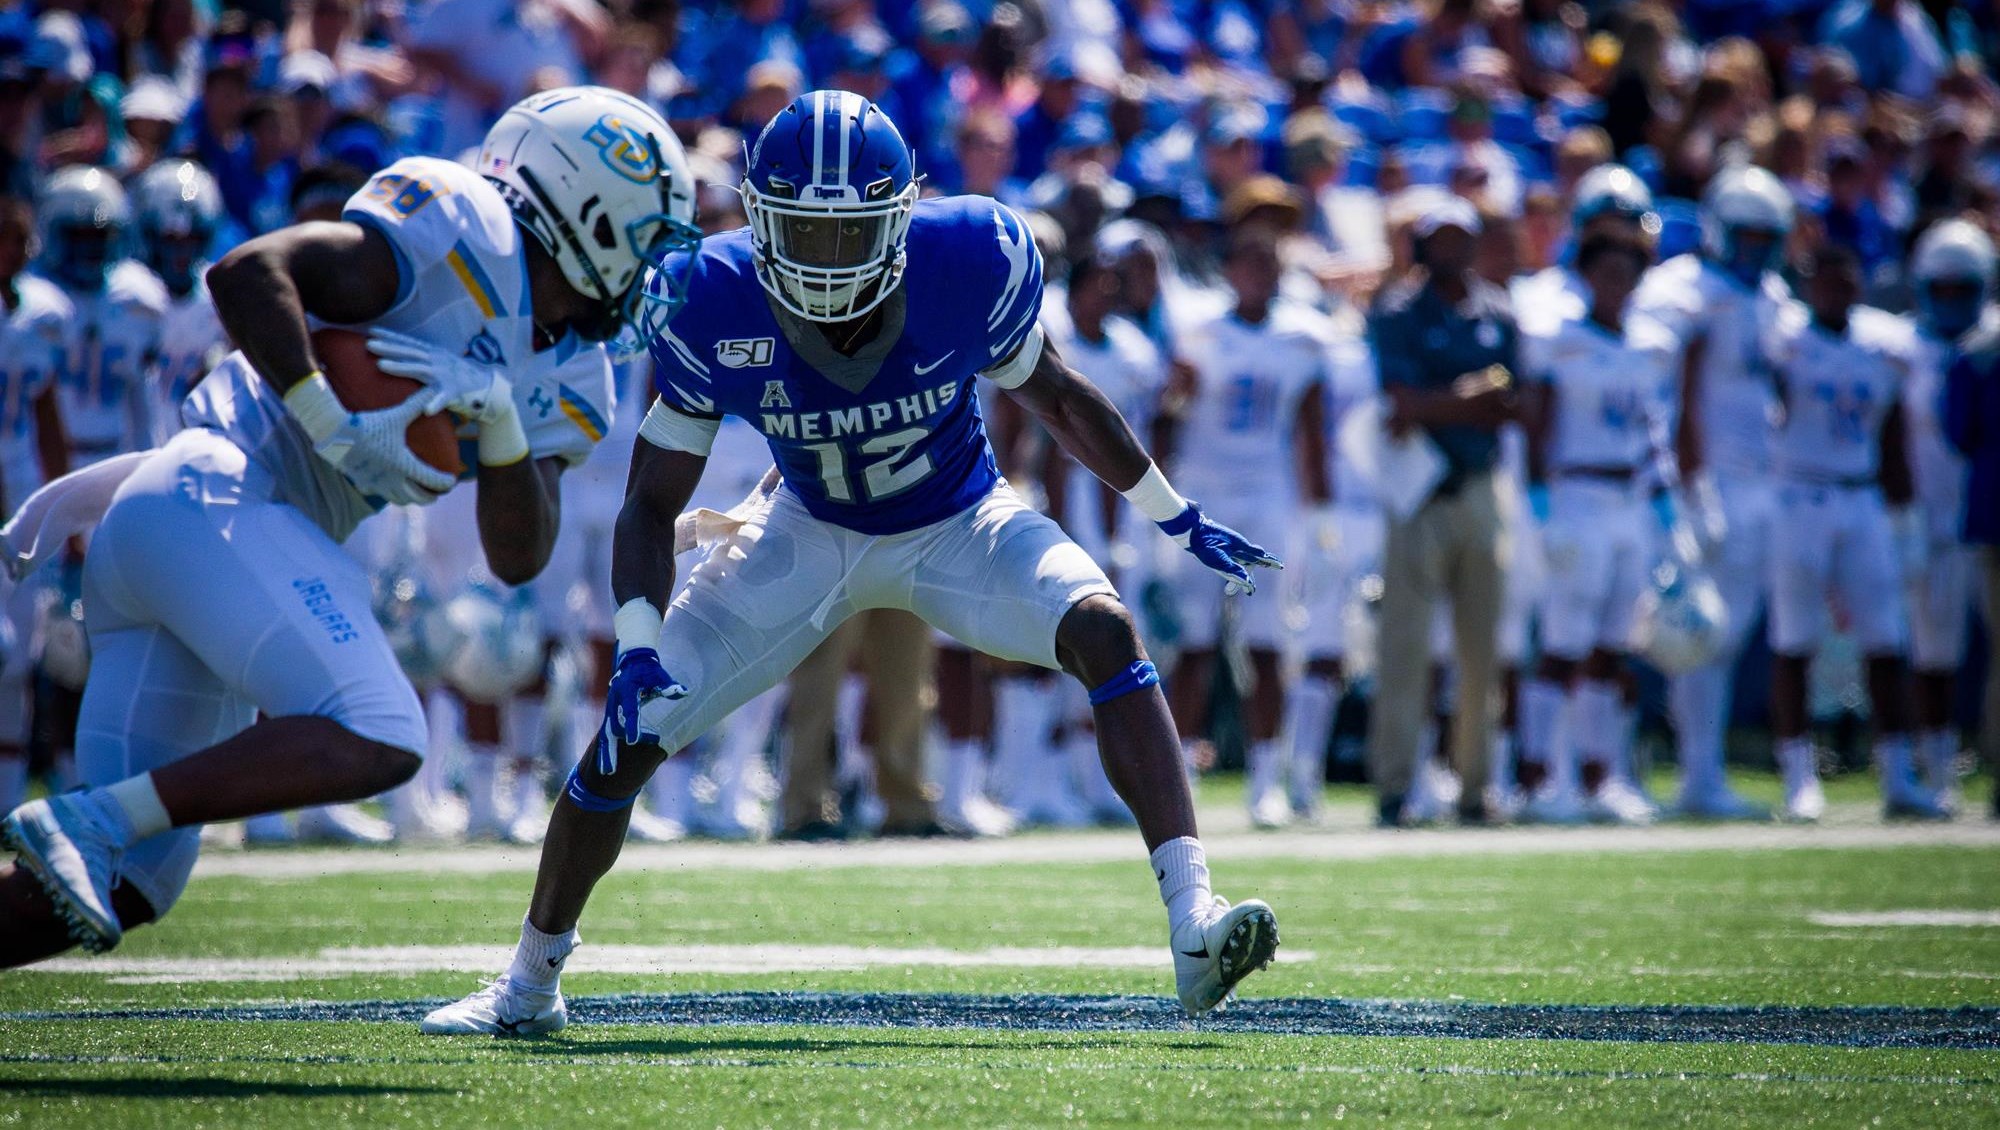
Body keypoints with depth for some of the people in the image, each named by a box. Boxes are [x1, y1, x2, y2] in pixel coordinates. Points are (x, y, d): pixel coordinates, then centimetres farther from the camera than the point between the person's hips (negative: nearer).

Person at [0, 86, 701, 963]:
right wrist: (339, 431, -18)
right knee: (378, 741, -24)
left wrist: (500, 415, -6)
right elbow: (247, 272, -15)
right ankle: (83, 821, -24)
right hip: (213, 503, -10)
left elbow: (518, 558, 9)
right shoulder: (466, 229, -6)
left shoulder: (564, 386, 19)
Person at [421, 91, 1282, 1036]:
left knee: (1101, 629, -29)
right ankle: (528, 984, 17)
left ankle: (1193, 929, -33)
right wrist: (637, 644, -31)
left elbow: (1051, 394, -5)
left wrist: (1176, 517, 5)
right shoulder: (715, 308, -28)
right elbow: (653, 502, -15)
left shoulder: (971, 267, -28)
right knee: (630, 730, -6)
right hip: (810, 532, 1)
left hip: (957, 524, -1)